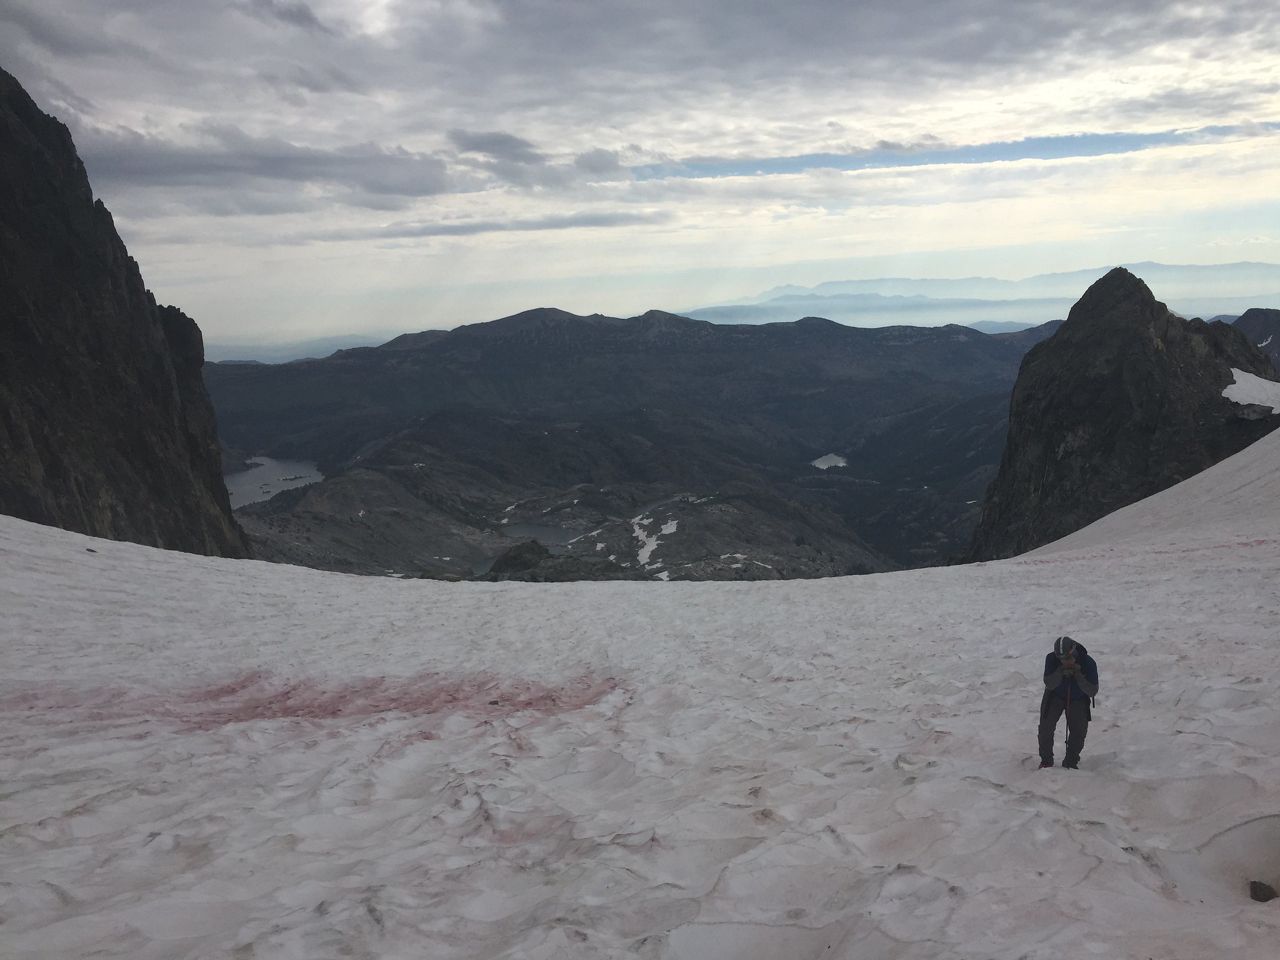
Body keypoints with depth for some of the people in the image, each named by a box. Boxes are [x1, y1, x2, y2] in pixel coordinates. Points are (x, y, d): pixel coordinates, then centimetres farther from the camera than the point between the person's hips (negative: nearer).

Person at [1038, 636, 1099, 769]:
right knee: (1046, 726, -9)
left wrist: (1078, 676, -42)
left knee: (1079, 730, -6)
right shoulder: (1051, 659, -28)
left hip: (1078, 700, 0)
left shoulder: (1088, 663, -29)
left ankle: (1071, 761, 15)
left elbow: (1092, 692, -27)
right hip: (1055, 697, 0)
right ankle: (1046, 760, 10)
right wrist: (1060, 672, -45)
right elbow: (1049, 684, -27)